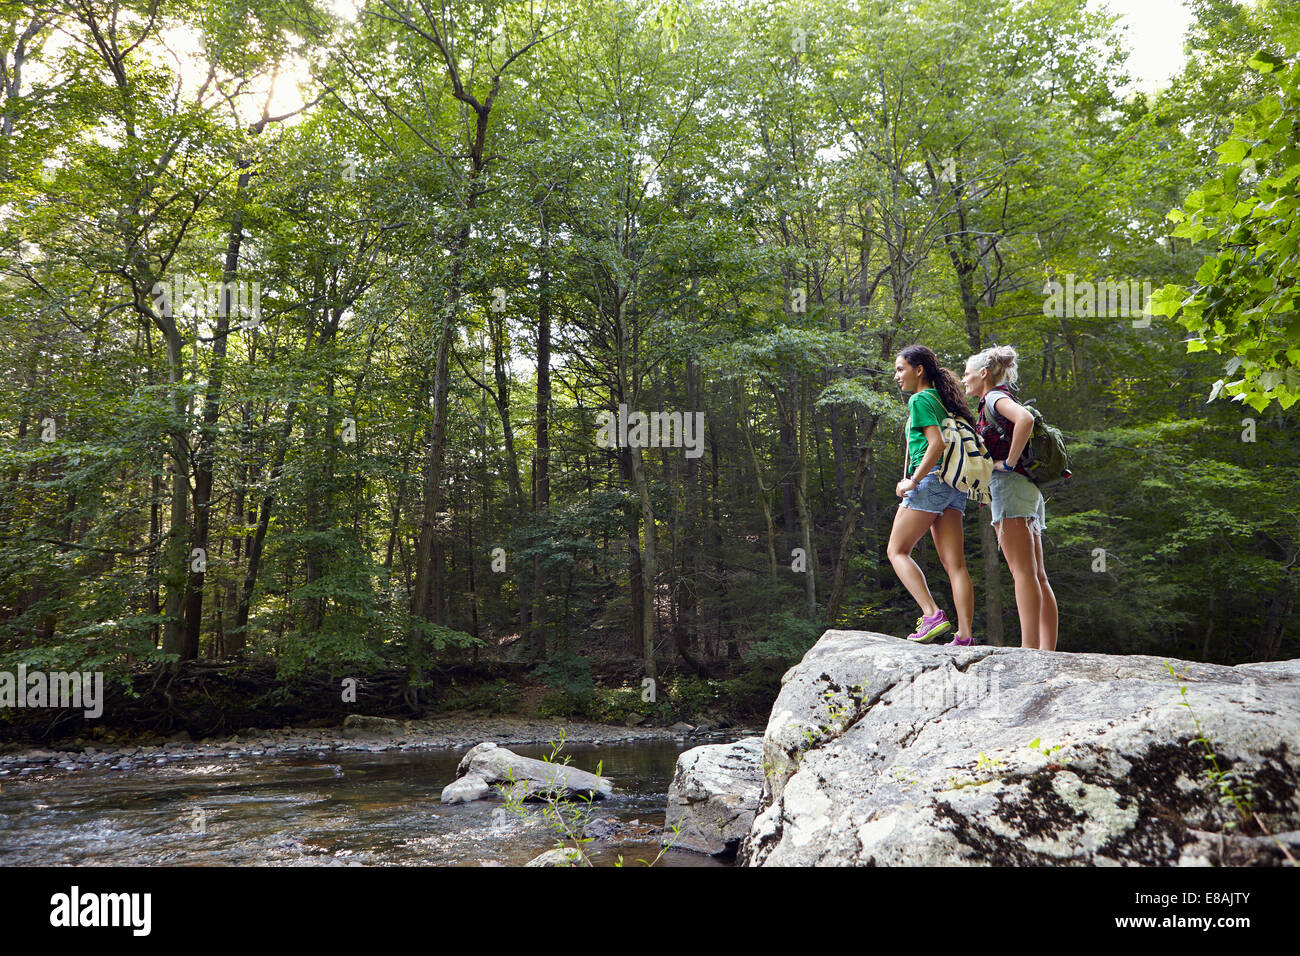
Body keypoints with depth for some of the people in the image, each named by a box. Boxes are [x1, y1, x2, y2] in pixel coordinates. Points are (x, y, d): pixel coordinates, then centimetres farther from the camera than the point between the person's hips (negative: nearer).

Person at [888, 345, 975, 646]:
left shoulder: (920, 399, -6)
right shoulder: (943, 400, 21)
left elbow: (936, 443, -18)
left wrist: (913, 481, -15)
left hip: (931, 479, -9)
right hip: (954, 485, 9)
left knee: (897, 550, 0)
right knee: (955, 563, 3)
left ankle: (933, 615, -15)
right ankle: (964, 636, -3)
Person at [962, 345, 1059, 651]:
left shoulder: (995, 397, -3)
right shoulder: (995, 403, 24)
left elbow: (1025, 419, -24)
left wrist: (1009, 463, -18)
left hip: (1010, 485, -10)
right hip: (1029, 489, 10)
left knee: (1023, 571, -14)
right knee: (1037, 575, 4)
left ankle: (1029, 648, -17)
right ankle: (1048, 651, 3)